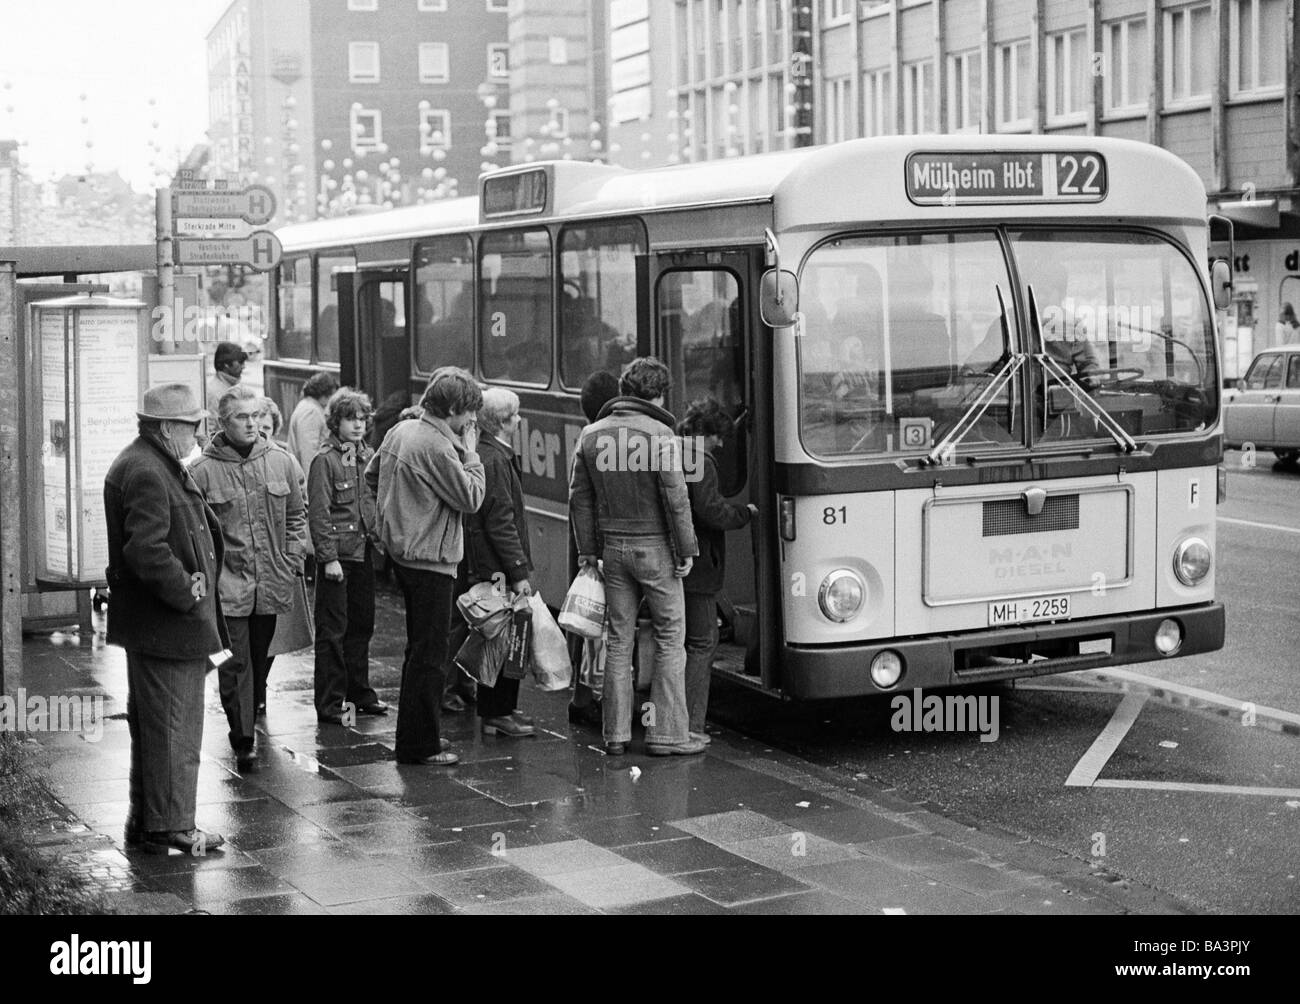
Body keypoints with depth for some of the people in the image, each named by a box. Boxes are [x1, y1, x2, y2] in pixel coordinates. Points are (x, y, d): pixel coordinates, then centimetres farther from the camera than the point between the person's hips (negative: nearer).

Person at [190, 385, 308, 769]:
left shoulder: (280, 461, 6)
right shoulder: (202, 470, -6)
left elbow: (296, 515, 15)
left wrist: (292, 560, 8)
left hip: (272, 582, 4)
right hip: (226, 583, -4)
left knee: (260, 658, 14)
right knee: (235, 663, -6)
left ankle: (250, 719, 30)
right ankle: (242, 740, -4)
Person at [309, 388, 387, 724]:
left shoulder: (369, 456, 10)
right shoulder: (325, 460, -10)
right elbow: (318, 514, -13)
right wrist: (329, 557, -16)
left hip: (364, 553, 7)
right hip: (337, 556, -6)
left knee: (362, 625, 14)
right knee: (333, 631, -2)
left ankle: (360, 693, 26)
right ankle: (329, 704, 4)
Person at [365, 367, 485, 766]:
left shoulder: (401, 431, 7)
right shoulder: (437, 448, -21)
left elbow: (372, 474, 19)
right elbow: (471, 498, -18)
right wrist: (469, 452, -9)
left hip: (402, 550, 10)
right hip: (430, 558, -10)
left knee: (420, 648, 20)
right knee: (429, 654, -2)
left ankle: (416, 734, 29)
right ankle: (419, 745, 2)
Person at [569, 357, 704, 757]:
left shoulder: (592, 435, 5)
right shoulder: (658, 434, -12)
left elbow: (579, 498, 9)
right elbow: (675, 498, -13)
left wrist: (587, 550, 15)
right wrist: (686, 550, -5)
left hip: (614, 547, 5)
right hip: (654, 547, -5)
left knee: (618, 639, 11)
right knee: (670, 639, 4)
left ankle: (616, 734, 13)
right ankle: (666, 734, 5)